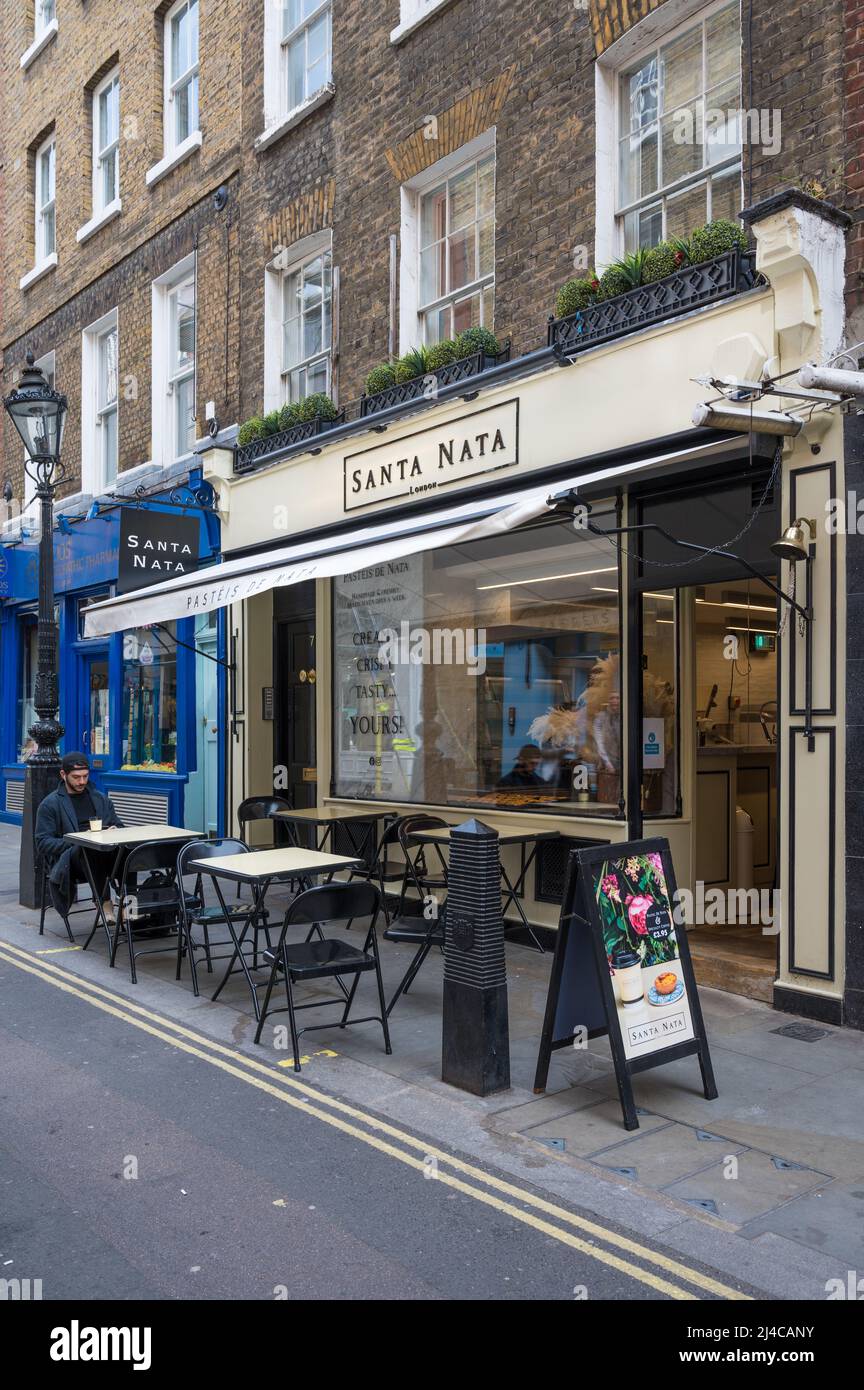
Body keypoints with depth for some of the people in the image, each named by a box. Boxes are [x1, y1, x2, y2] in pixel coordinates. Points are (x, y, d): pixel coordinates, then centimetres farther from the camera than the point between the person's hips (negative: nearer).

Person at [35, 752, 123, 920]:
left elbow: (119, 826, 25)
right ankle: (104, 903, -35)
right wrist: (75, 842, -16)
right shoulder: (50, 804, 7)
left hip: (104, 854, 3)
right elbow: (42, 843, 0)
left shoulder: (101, 799, 20)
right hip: (67, 860, -3)